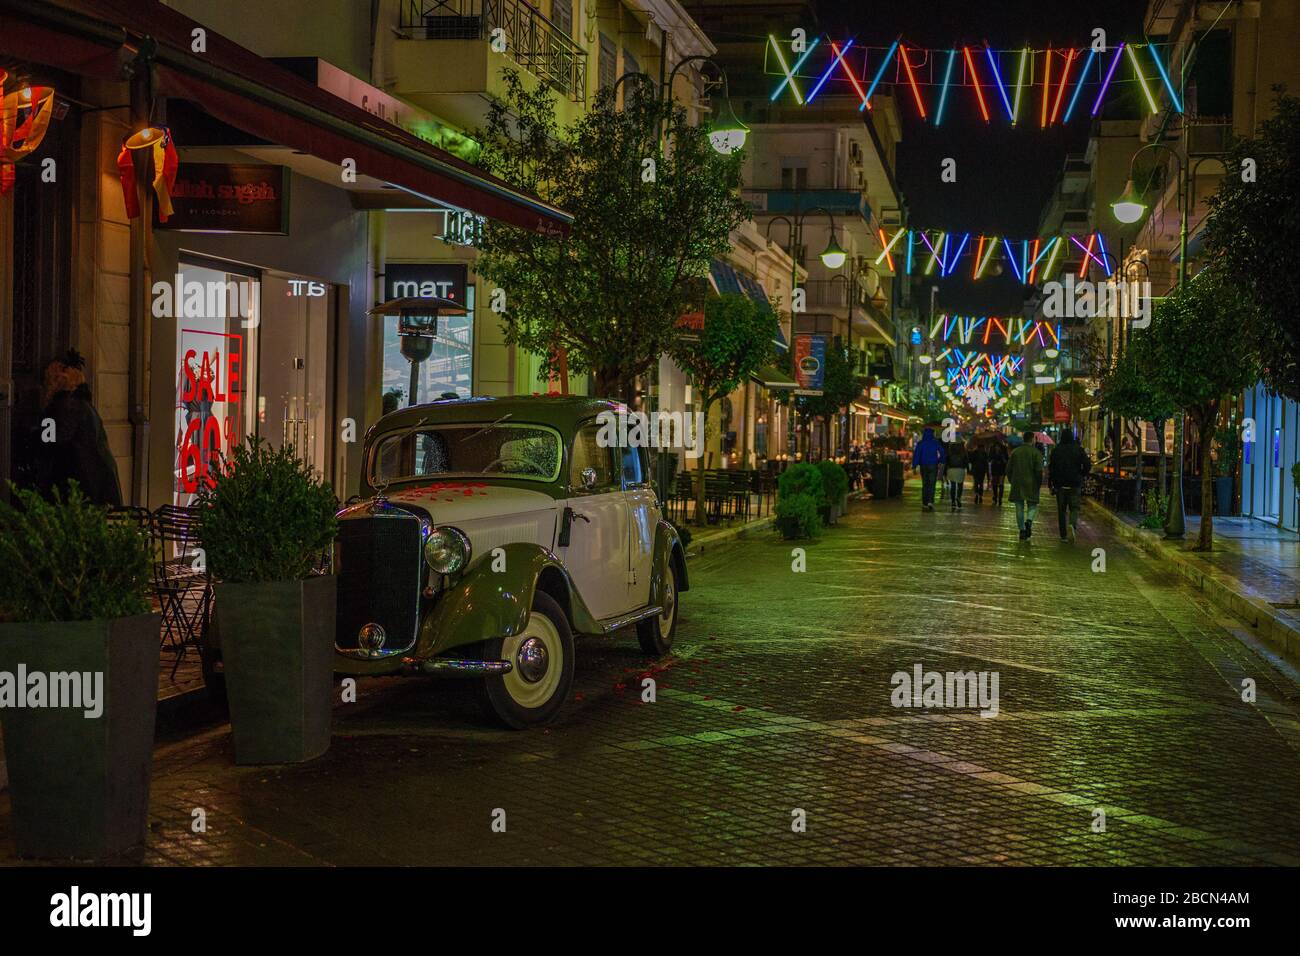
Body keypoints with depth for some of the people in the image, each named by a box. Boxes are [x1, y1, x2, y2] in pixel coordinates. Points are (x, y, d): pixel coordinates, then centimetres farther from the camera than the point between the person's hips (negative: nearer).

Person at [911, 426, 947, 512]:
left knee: (925, 485, 10)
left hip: (923, 466, 1)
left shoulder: (920, 443, -2)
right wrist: (940, 461, 13)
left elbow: (916, 455, -6)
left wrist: (914, 466, -5)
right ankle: (930, 501, -18)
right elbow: (943, 453, -2)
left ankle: (924, 504, 9)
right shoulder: (936, 443, -2)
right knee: (932, 484, 1)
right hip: (933, 466, -1)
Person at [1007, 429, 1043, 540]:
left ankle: (1022, 530, 9)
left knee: (1019, 508, 9)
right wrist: (1039, 484, 0)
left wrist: (1012, 481, 17)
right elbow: (1039, 470, -11)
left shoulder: (1015, 452, 5)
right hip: (1031, 485, -3)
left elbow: (1008, 469, 7)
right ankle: (1029, 521, -18)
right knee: (1032, 506, 10)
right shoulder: (1036, 452, -6)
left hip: (1017, 485, 3)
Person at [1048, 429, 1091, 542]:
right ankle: (1072, 525, -26)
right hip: (1075, 485, -1)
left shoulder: (1056, 450, -1)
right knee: (1074, 508, 4)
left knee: (1061, 510, 9)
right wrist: (1080, 476, 13)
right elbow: (1087, 466, -4)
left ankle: (1063, 535, 10)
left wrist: (1050, 485, 3)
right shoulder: (1079, 449, -2)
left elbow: (1051, 468, -2)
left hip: (1060, 485, 1)